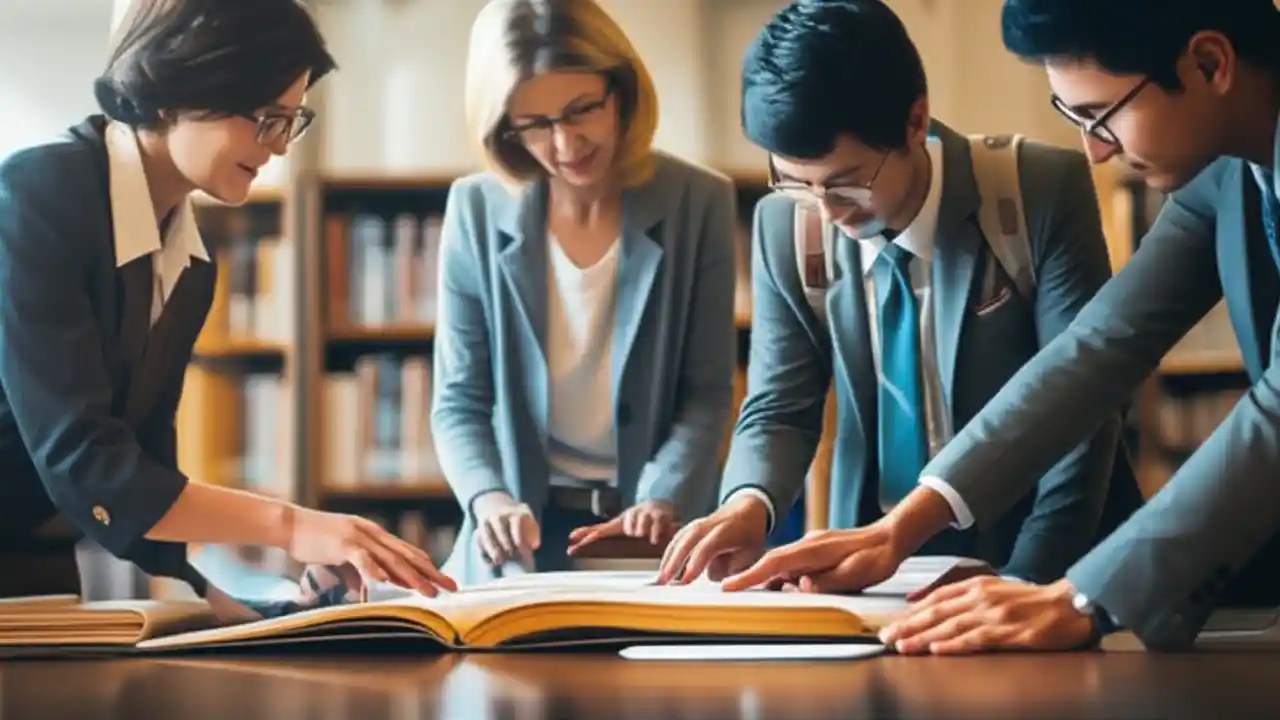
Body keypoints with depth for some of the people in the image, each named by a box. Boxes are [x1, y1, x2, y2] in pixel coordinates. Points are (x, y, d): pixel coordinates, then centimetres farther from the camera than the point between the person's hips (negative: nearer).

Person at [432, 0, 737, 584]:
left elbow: (707, 391, -1)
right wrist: (489, 498, -18)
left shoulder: (697, 202, -1)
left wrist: (664, 503, -18)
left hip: (656, 540, 0)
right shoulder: (478, 210, 0)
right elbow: (458, 399, 1)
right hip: (522, 540, 1)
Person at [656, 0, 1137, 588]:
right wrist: (749, 502, -17)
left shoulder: (1043, 193, -11)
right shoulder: (785, 227, -2)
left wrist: (1024, 588, -18)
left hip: (1036, 556, -1)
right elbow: (780, 408, 3)